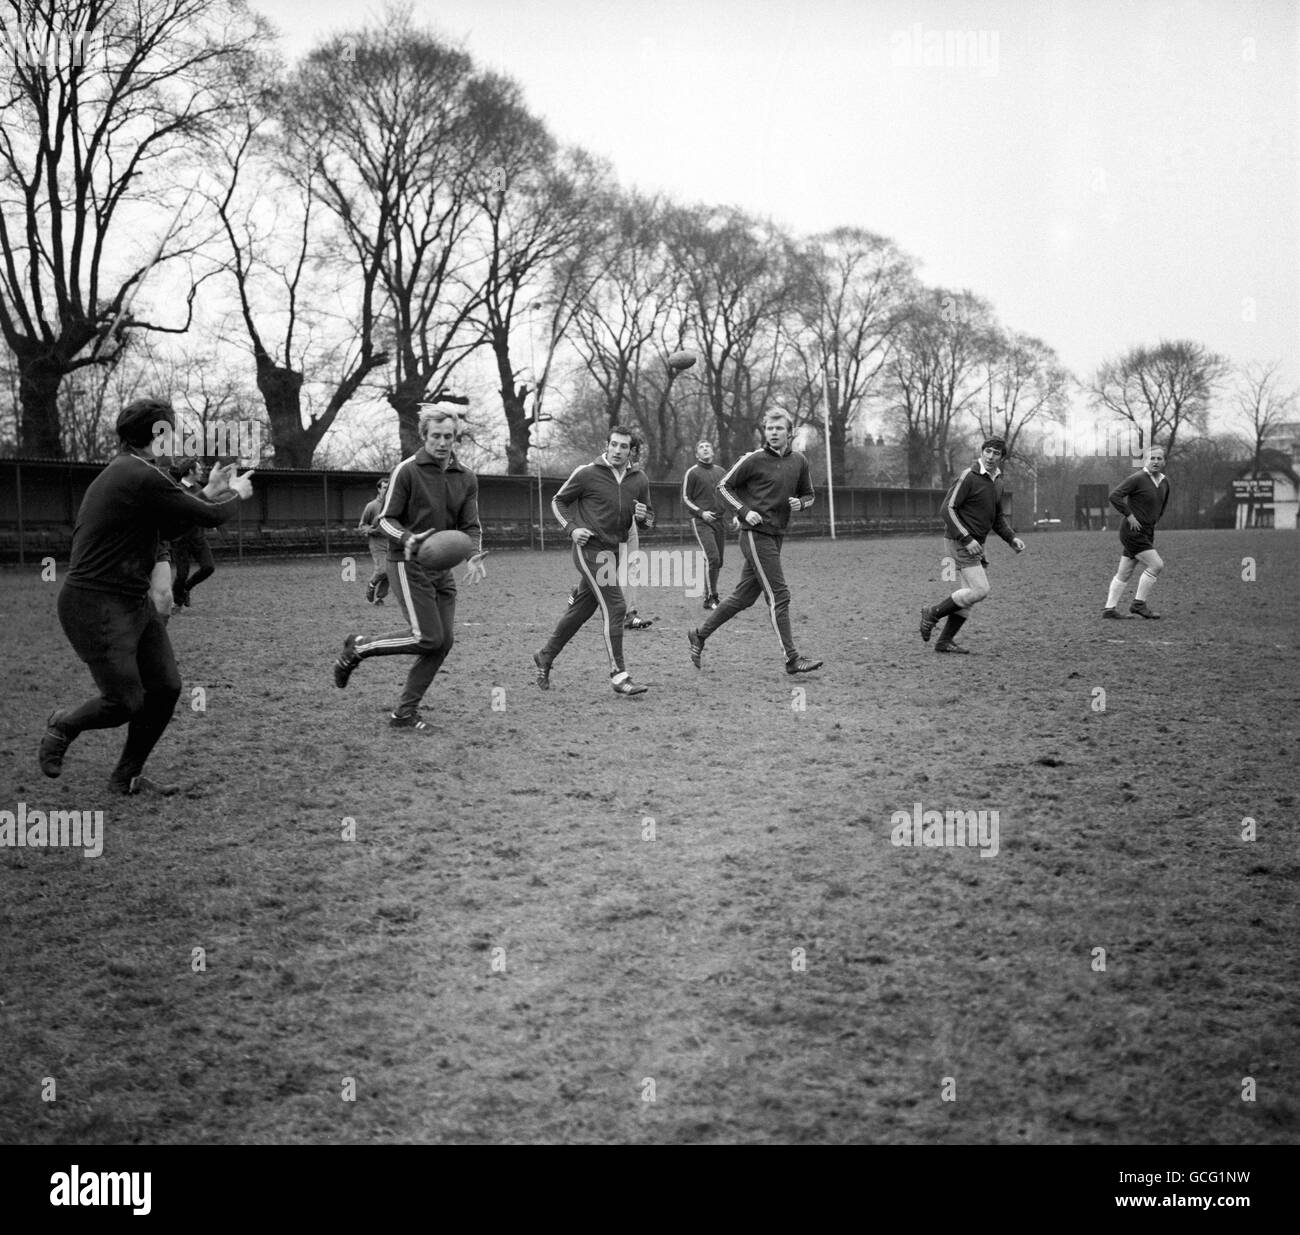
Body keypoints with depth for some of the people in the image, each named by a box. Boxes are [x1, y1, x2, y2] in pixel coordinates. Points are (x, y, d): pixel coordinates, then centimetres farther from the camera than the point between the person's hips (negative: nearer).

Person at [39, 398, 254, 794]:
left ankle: (128, 776, 20)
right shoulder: (143, 478, -21)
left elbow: (164, 527, 22)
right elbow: (210, 517, -15)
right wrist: (235, 494, 3)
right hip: (97, 604, -10)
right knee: (126, 703, -7)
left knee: (166, 688, 6)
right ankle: (63, 725, 24)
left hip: (138, 601, 10)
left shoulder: (124, 473, 12)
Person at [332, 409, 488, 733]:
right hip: (408, 564, -6)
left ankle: (404, 713, 11)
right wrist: (407, 539, -26)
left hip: (443, 567, 6)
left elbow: (470, 525, 7)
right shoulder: (407, 471, -8)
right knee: (428, 637, -15)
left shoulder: (466, 478, 8)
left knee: (444, 641, 0)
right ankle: (359, 647, 6)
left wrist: (474, 556, -14)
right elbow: (386, 518, -6)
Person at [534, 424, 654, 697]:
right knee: (615, 607, -14)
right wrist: (572, 528, -8)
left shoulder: (639, 480, 6)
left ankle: (545, 657, 33)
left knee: (580, 610, 15)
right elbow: (558, 501, 6)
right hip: (590, 549, -6)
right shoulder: (587, 474, -7)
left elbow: (649, 520, 15)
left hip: (613, 551, 6)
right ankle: (618, 676, -12)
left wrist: (643, 515, -8)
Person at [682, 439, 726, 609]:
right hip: (701, 522, -5)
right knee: (712, 558, -18)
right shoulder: (692, 472, 0)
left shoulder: (720, 472, 15)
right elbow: (685, 498, 1)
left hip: (719, 521, 6)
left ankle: (711, 596, 17)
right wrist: (701, 512, -13)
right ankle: (710, 598, -11)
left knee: (718, 561, 5)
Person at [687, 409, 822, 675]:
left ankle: (700, 635, 26)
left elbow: (808, 494, 21)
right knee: (779, 596, -9)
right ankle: (792, 659, -6)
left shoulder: (799, 462, 8)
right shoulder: (754, 459, -8)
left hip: (777, 535, 7)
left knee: (744, 596, 11)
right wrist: (744, 511, -12)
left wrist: (800, 503, -2)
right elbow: (723, 486, 0)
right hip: (756, 535, -7)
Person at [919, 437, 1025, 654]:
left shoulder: (997, 481, 11)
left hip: (975, 544, 9)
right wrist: (967, 539, -23)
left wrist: (1012, 538, 7)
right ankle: (933, 614, -1)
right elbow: (948, 508, -18)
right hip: (959, 543, -9)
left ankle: (944, 641, 12)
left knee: (970, 594, 6)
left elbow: (997, 517, 22)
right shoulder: (969, 477, -15)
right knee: (980, 590, -15)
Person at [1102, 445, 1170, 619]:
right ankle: (1139, 603, -2)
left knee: (1124, 574, 10)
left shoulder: (1164, 481, 10)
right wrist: (1129, 515, -19)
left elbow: (1163, 502, 30)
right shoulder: (1138, 478, -14)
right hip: (1133, 531, -8)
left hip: (1147, 533, 8)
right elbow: (1114, 495, -19)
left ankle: (1109, 608, 15)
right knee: (1156, 565, -12)